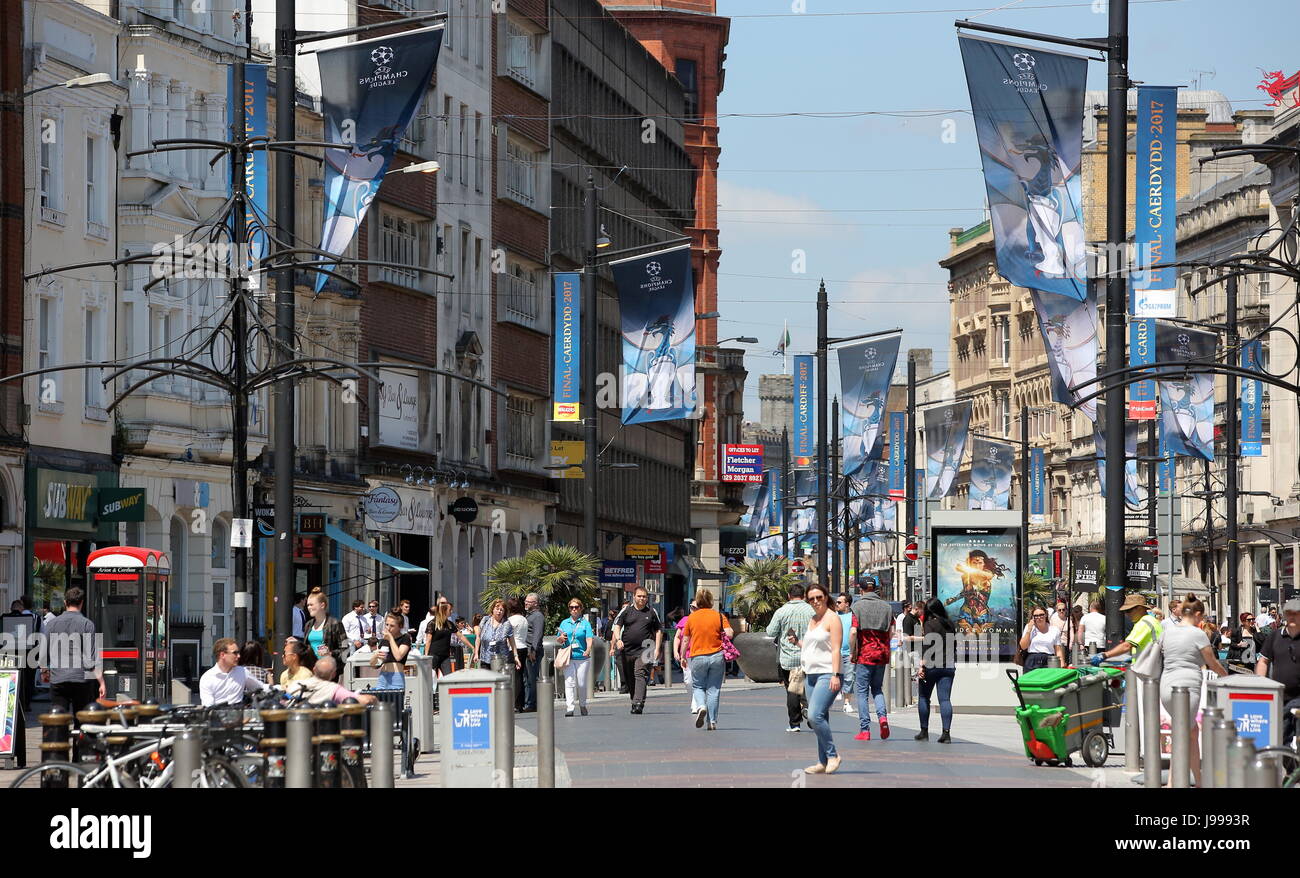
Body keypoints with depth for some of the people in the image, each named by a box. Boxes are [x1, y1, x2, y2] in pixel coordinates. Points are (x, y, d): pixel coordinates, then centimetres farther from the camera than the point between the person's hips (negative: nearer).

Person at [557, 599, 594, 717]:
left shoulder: (585, 623, 6)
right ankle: (569, 708, -14)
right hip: (568, 657, 1)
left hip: (582, 657, -1)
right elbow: (559, 641, 20)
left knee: (581, 683, 2)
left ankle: (582, 705, 22)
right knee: (569, 682, -9)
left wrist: (588, 650, -24)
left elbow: (589, 639, -6)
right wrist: (561, 638, -5)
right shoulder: (564, 623, 14)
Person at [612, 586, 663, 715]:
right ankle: (635, 701, 22)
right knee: (629, 679, 8)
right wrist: (618, 639, -12)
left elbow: (659, 630, 14)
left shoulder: (652, 612, 8)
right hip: (627, 650, 2)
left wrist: (657, 649, 5)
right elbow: (616, 626, 7)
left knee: (640, 675, -18)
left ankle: (638, 704, -26)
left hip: (644, 650, -2)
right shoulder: (626, 610, 8)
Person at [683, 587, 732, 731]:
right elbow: (729, 633, -12)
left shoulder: (691, 617, 2)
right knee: (713, 689, 6)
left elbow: (686, 639, 6)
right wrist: (719, 635, 9)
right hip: (716, 656, 0)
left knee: (698, 685, 15)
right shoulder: (719, 616, -2)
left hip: (698, 657, 0)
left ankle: (701, 706, -14)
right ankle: (712, 721, 4)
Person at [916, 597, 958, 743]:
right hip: (948, 666, 5)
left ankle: (924, 732, 13)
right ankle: (946, 732, -10)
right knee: (945, 699, 0)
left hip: (931, 665, -5)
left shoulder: (929, 624, -8)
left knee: (923, 698, 10)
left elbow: (927, 646, -16)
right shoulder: (950, 625, 10)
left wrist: (922, 666, -17)